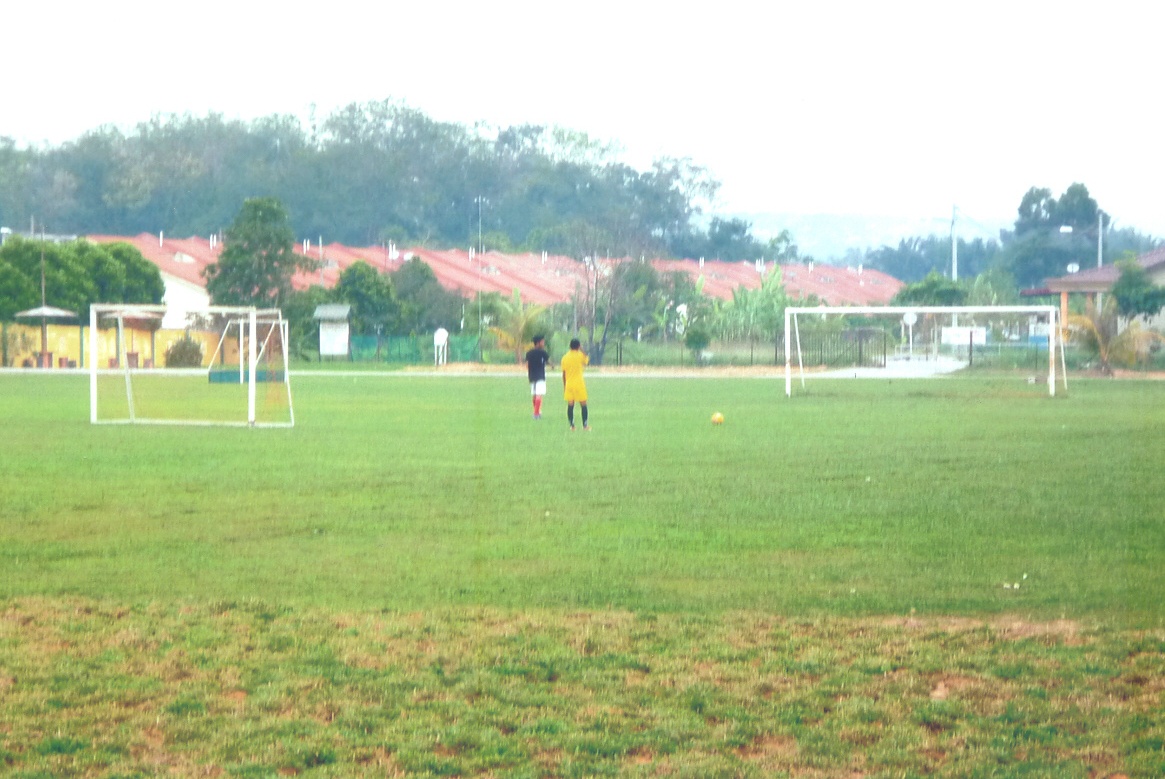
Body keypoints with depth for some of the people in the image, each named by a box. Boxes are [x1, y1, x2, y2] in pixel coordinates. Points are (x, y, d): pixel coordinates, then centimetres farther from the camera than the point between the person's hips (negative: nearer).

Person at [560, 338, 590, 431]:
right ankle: (585, 425, 5)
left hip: (568, 384, 3)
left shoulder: (564, 357, 5)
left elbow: (563, 374, 8)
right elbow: (587, 362, 12)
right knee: (583, 404, 5)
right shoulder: (580, 355, -8)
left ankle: (572, 425, 2)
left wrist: (564, 386, 15)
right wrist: (583, 351, 14)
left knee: (570, 405, 4)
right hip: (579, 384, -3)